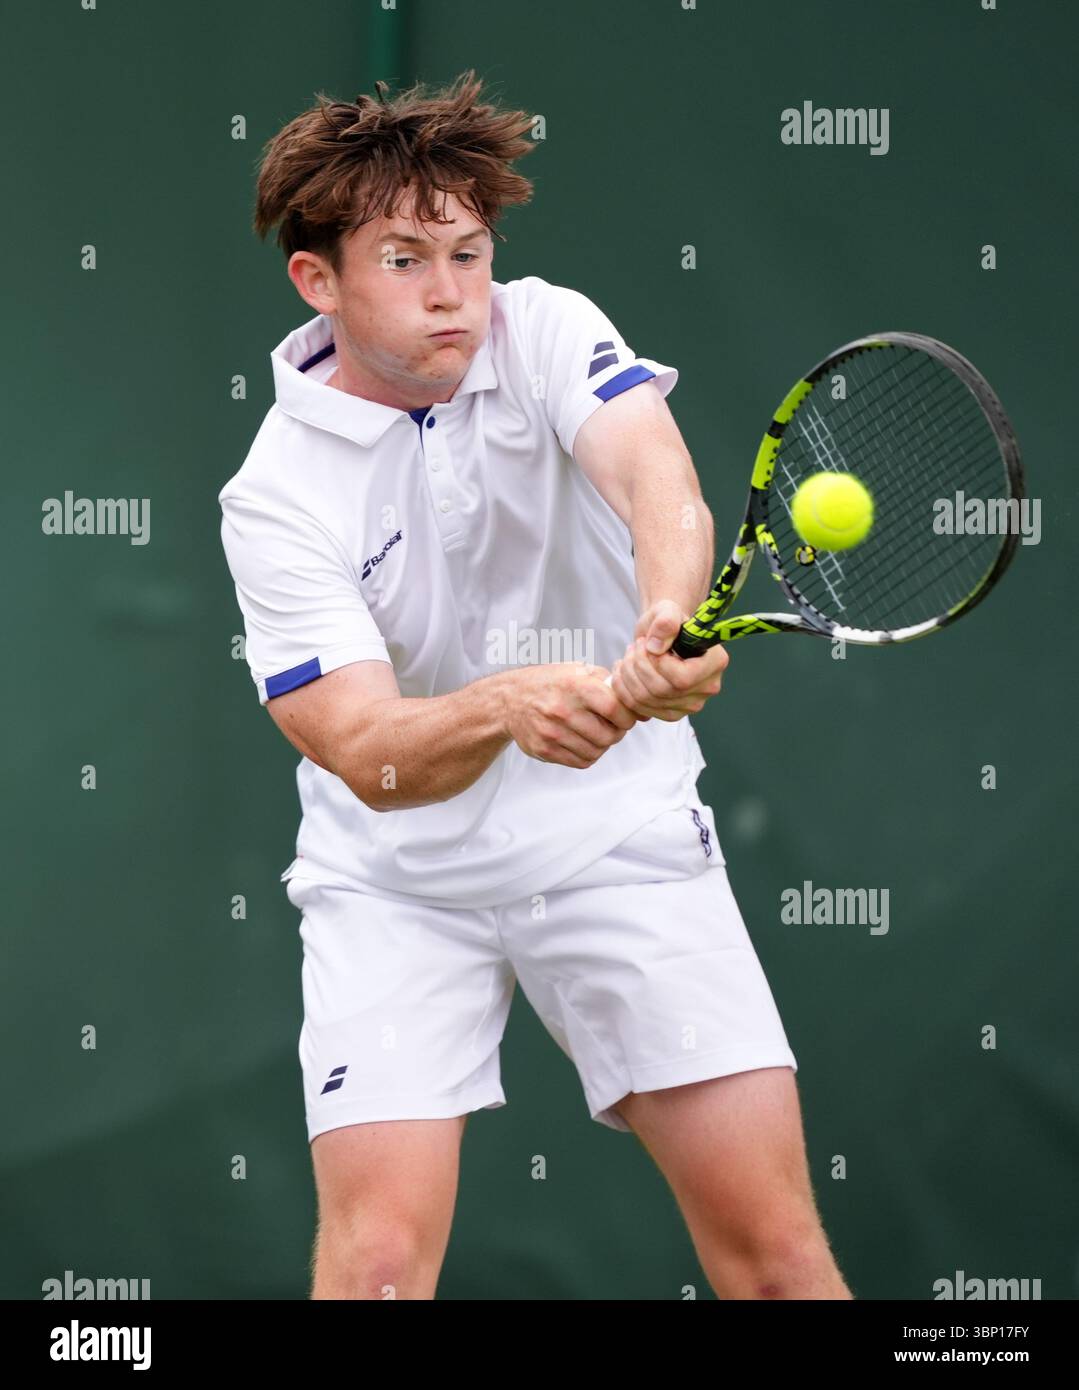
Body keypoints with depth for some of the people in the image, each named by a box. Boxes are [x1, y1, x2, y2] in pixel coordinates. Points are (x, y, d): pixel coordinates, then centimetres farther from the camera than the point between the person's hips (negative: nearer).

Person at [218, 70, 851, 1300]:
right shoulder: (276, 497, -14)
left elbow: (656, 476, -28)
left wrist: (669, 623, -50)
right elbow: (368, 755, -23)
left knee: (773, 1239, -7)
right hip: (397, 876, -1)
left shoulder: (548, 331, -8)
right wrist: (504, 708, -45)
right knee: (378, 1250, -16)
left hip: (620, 832, 2)